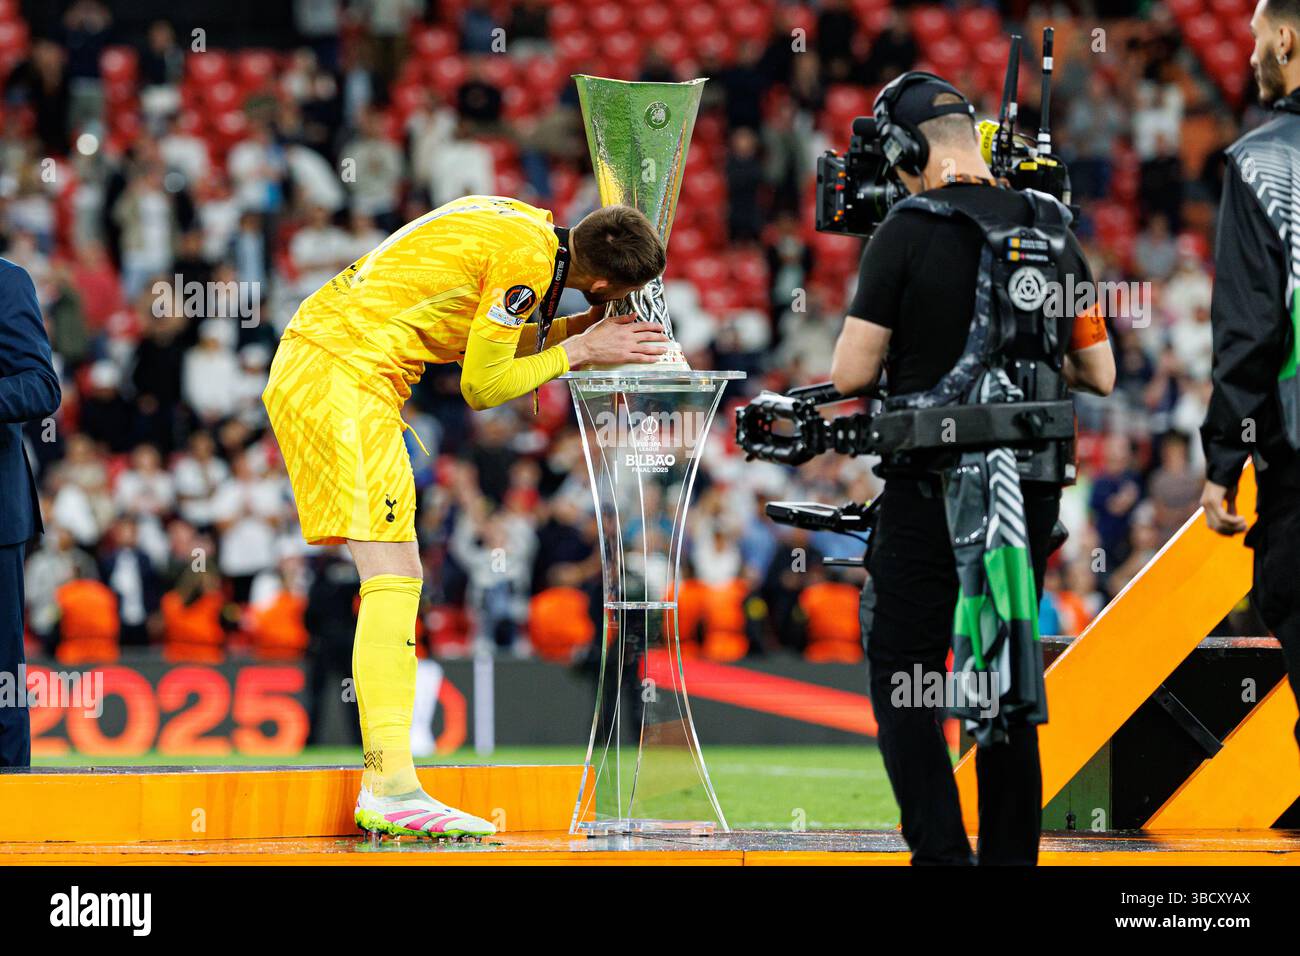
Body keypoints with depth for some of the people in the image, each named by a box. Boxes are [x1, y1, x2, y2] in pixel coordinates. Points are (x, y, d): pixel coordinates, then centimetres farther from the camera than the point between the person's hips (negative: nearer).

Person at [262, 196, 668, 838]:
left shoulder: (526, 225, 13)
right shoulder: (526, 260, -15)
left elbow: (474, 340, 22)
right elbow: (482, 388, -9)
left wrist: (577, 328, 14)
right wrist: (578, 351, 0)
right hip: (344, 379, -10)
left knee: (392, 581, 11)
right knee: (395, 579, -15)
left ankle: (385, 781, 10)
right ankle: (391, 790, -23)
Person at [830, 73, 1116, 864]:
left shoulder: (909, 233, -11)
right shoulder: (1049, 228, 5)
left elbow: (852, 374, -12)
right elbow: (1100, 374, 9)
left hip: (932, 489, -5)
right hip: (1031, 489, 5)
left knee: (904, 686, 1)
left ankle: (941, 852, -12)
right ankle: (1013, 854, 13)